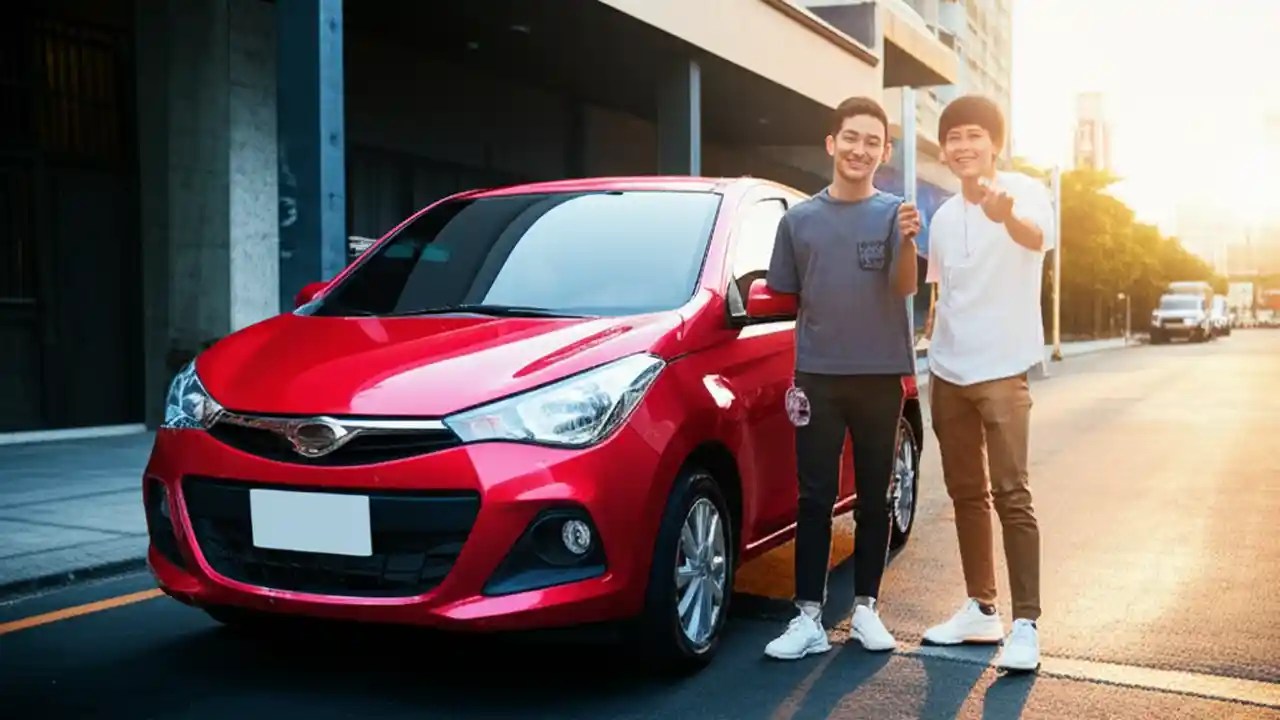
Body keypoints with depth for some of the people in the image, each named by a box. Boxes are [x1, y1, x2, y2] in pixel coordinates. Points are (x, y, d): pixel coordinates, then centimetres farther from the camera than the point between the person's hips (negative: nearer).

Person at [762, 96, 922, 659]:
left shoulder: (894, 212, 0)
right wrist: (794, 368, 2)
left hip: (881, 375, -1)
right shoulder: (799, 219, 4)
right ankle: (808, 616, 3)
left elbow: (905, 287, -14)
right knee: (815, 498, 1)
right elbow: (786, 298, 10)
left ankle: (866, 608, 17)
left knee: (874, 498, 7)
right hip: (818, 376, 1)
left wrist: (907, 241, -33)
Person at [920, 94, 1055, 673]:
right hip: (946, 372, 7)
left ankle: (1025, 624, -4)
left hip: (1001, 369, -6)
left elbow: (1039, 238, -34)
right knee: (966, 494, 11)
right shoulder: (943, 216, 10)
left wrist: (1007, 217, -56)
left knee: (1010, 496, -9)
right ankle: (981, 609, 21)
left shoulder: (1025, 192, -10)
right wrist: (934, 337, 7)